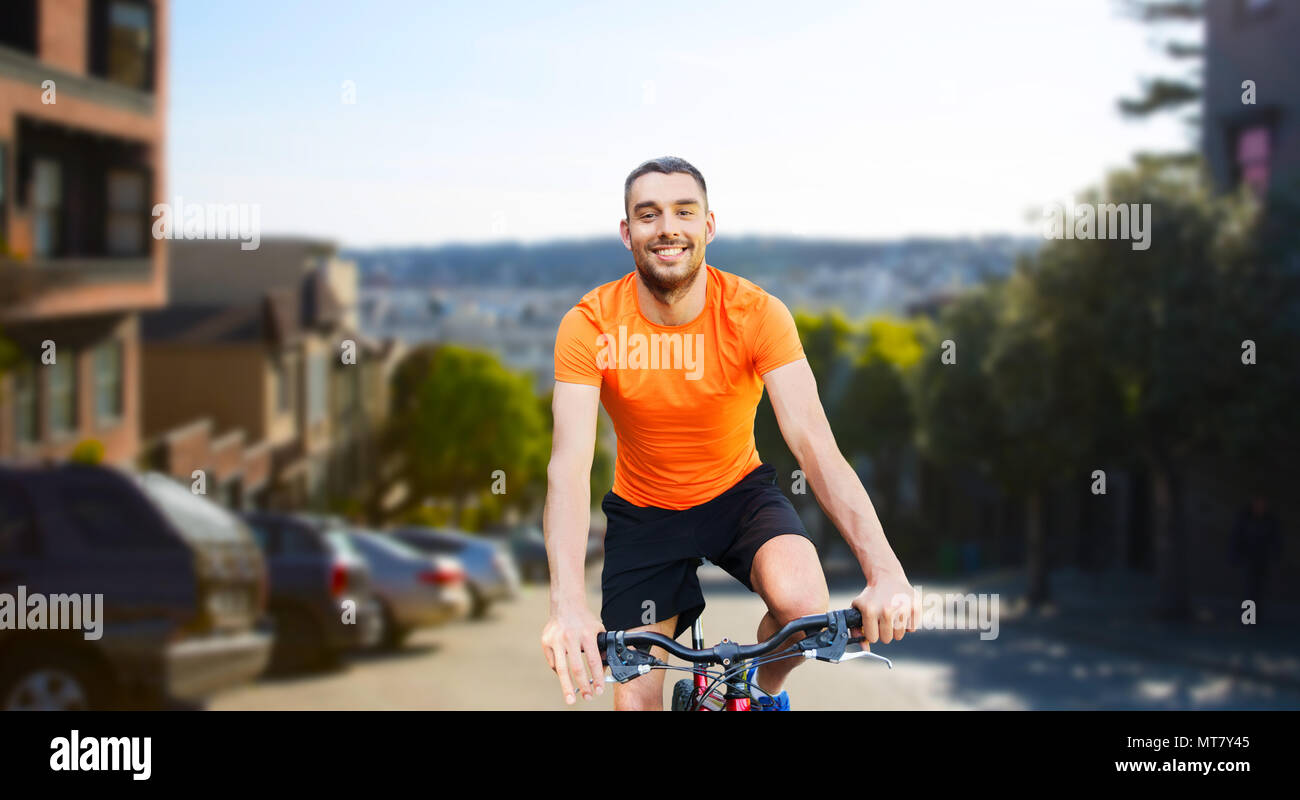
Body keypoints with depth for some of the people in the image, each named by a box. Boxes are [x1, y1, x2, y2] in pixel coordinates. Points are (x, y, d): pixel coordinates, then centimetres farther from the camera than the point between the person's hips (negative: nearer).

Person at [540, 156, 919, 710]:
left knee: (802, 602, -28)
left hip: (737, 493, 0)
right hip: (643, 513, 0)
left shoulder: (757, 313, -19)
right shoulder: (589, 326, -20)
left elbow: (812, 441, -28)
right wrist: (568, 603, -48)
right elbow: (569, 466, -30)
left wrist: (885, 571, -43)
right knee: (636, 697, -8)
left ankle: (766, 686, 6)